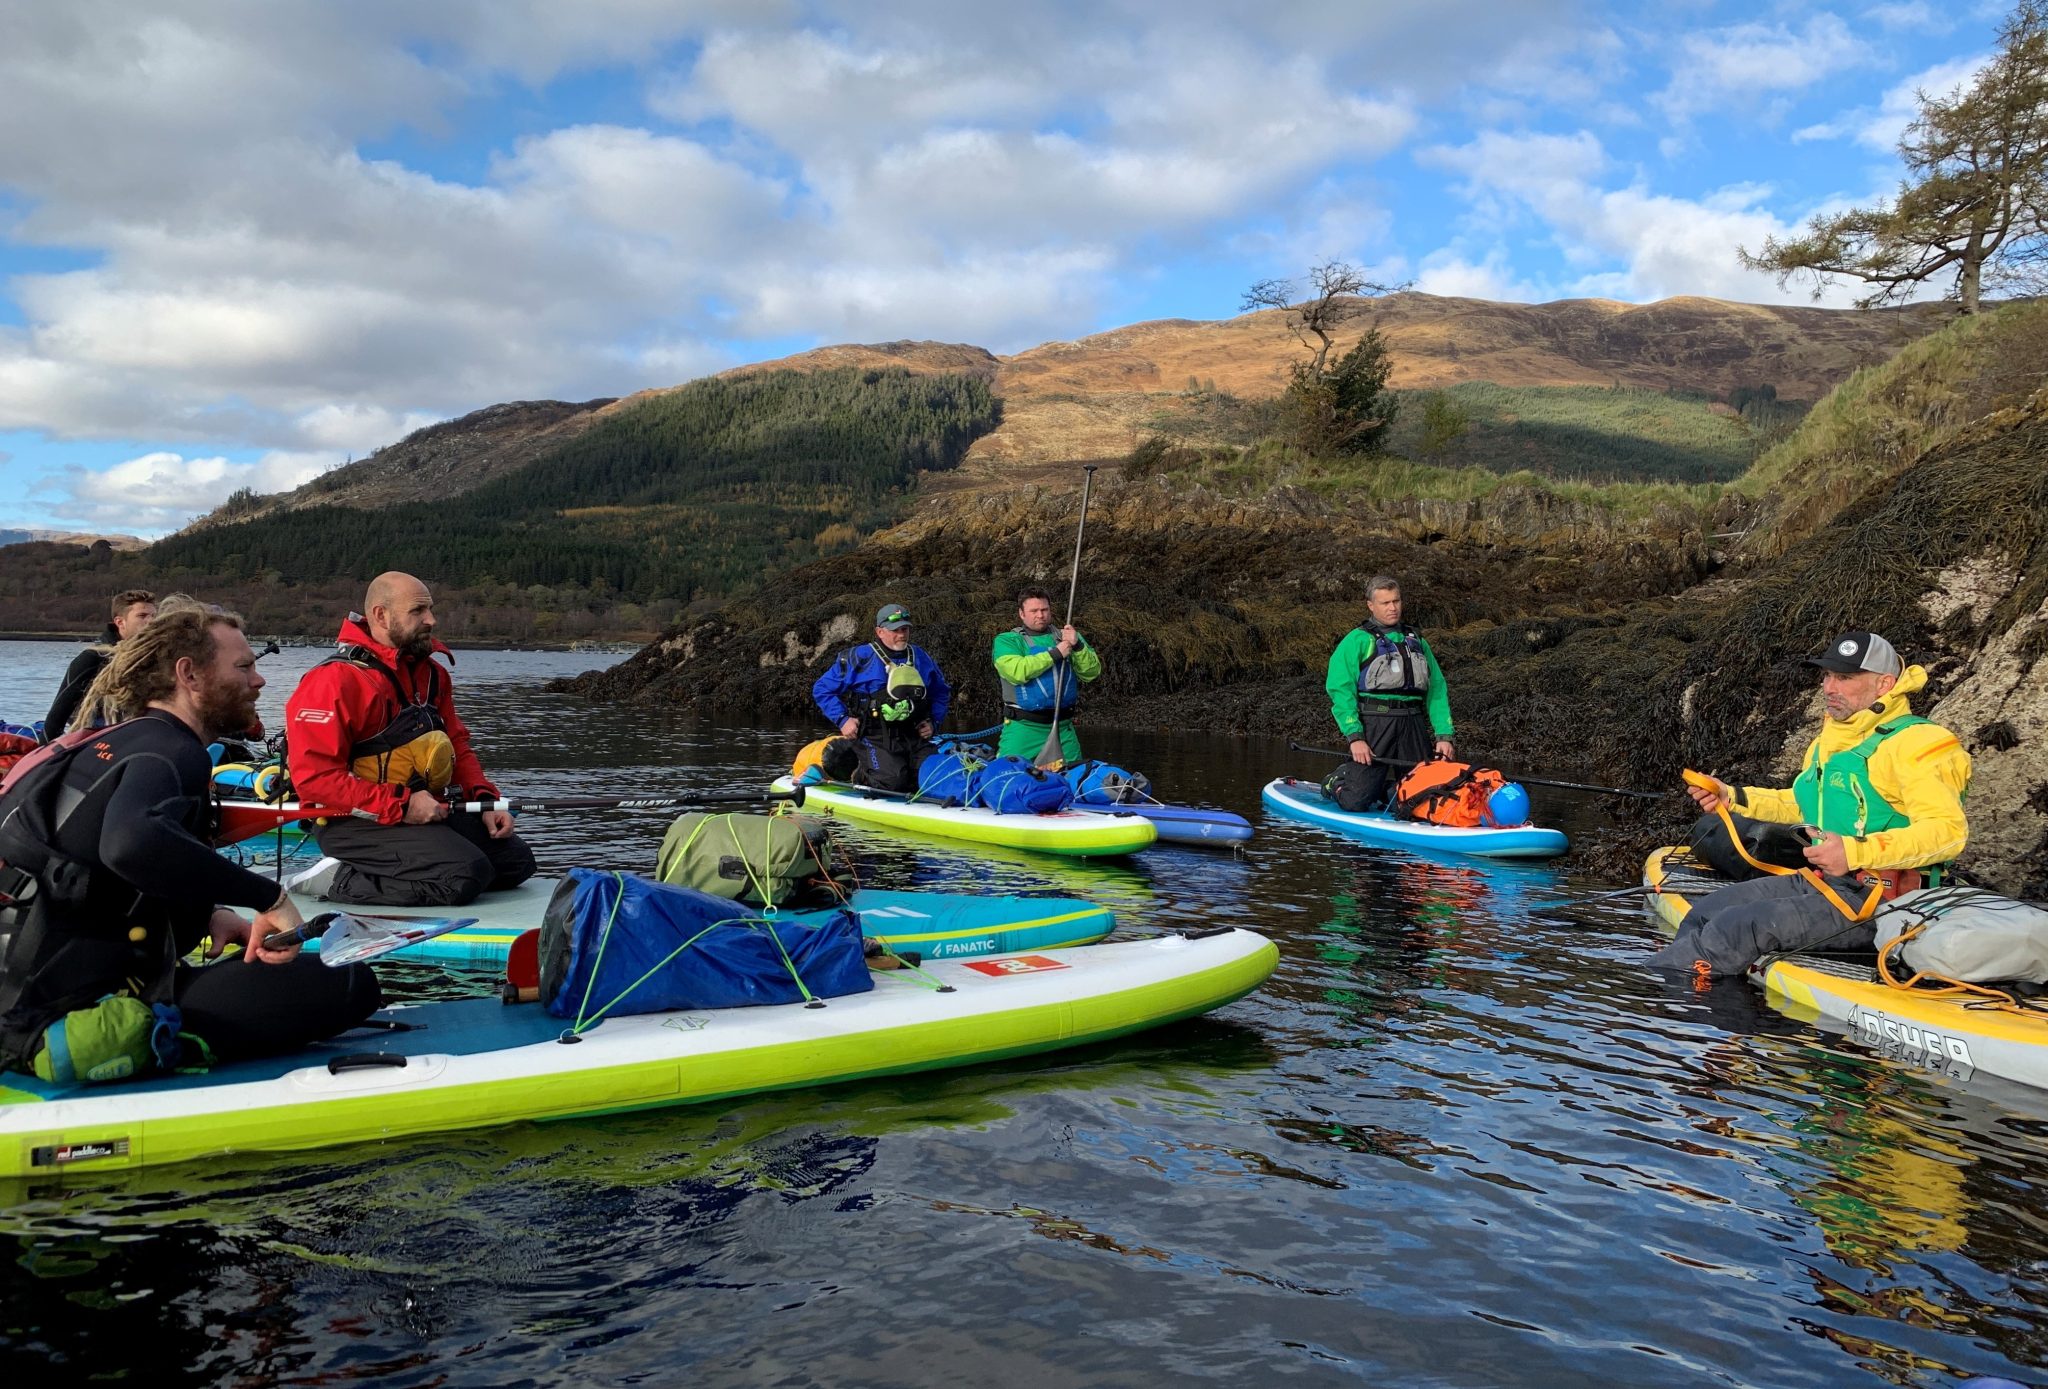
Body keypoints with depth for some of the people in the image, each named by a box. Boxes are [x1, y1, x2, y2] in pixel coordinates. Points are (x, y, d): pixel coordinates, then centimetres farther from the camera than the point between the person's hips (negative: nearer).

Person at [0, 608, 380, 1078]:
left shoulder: (114, 740, 17)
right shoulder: (170, 750, -13)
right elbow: (132, 842, -37)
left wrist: (208, 912, 6)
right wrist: (270, 897, -28)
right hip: (74, 1013, -10)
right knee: (350, 984, -21)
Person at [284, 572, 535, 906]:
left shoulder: (431, 673, 10)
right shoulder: (334, 680, -15)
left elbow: (457, 745, 18)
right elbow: (315, 777, -20)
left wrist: (484, 799, 1)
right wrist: (401, 805, -23)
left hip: (423, 810, 9)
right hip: (355, 822, -9)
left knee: (517, 859, 4)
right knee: (466, 874, -25)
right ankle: (340, 881, -10)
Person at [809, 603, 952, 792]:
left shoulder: (922, 659, 14)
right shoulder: (859, 658, 0)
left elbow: (942, 693, 29)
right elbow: (822, 689, 4)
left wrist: (934, 722, 12)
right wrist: (842, 719, -7)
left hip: (914, 738, 5)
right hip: (874, 739, -5)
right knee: (891, 780, -28)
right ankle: (859, 775, 7)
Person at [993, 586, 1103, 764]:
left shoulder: (1066, 637, 13)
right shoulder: (1006, 641, 3)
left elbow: (1092, 673, 3)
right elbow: (1017, 672, -17)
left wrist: (1077, 645, -13)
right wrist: (1055, 653, -15)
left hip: (1064, 729, 4)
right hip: (1023, 728, -3)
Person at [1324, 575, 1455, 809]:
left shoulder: (1416, 641, 20)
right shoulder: (1357, 640, 3)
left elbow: (1437, 690, 16)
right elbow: (1340, 690, -6)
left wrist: (1444, 735, 3)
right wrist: (1355, 736, -16)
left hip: (1414, 726, 5)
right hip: (1374, 723, -5)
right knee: (1356, 803, -9)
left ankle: (1384, 788, 32)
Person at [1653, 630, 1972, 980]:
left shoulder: (1912, 744, -13)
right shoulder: (1828, 740, 16)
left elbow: (1950, 829, -23)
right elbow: (1801, 804, 31)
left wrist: (1857, 852, -32)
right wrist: (1733, 797, 17)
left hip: (1876, 901, -9)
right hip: (1817, 882, 10)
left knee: (1737, 927, -24)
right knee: (1705, 913, -1)